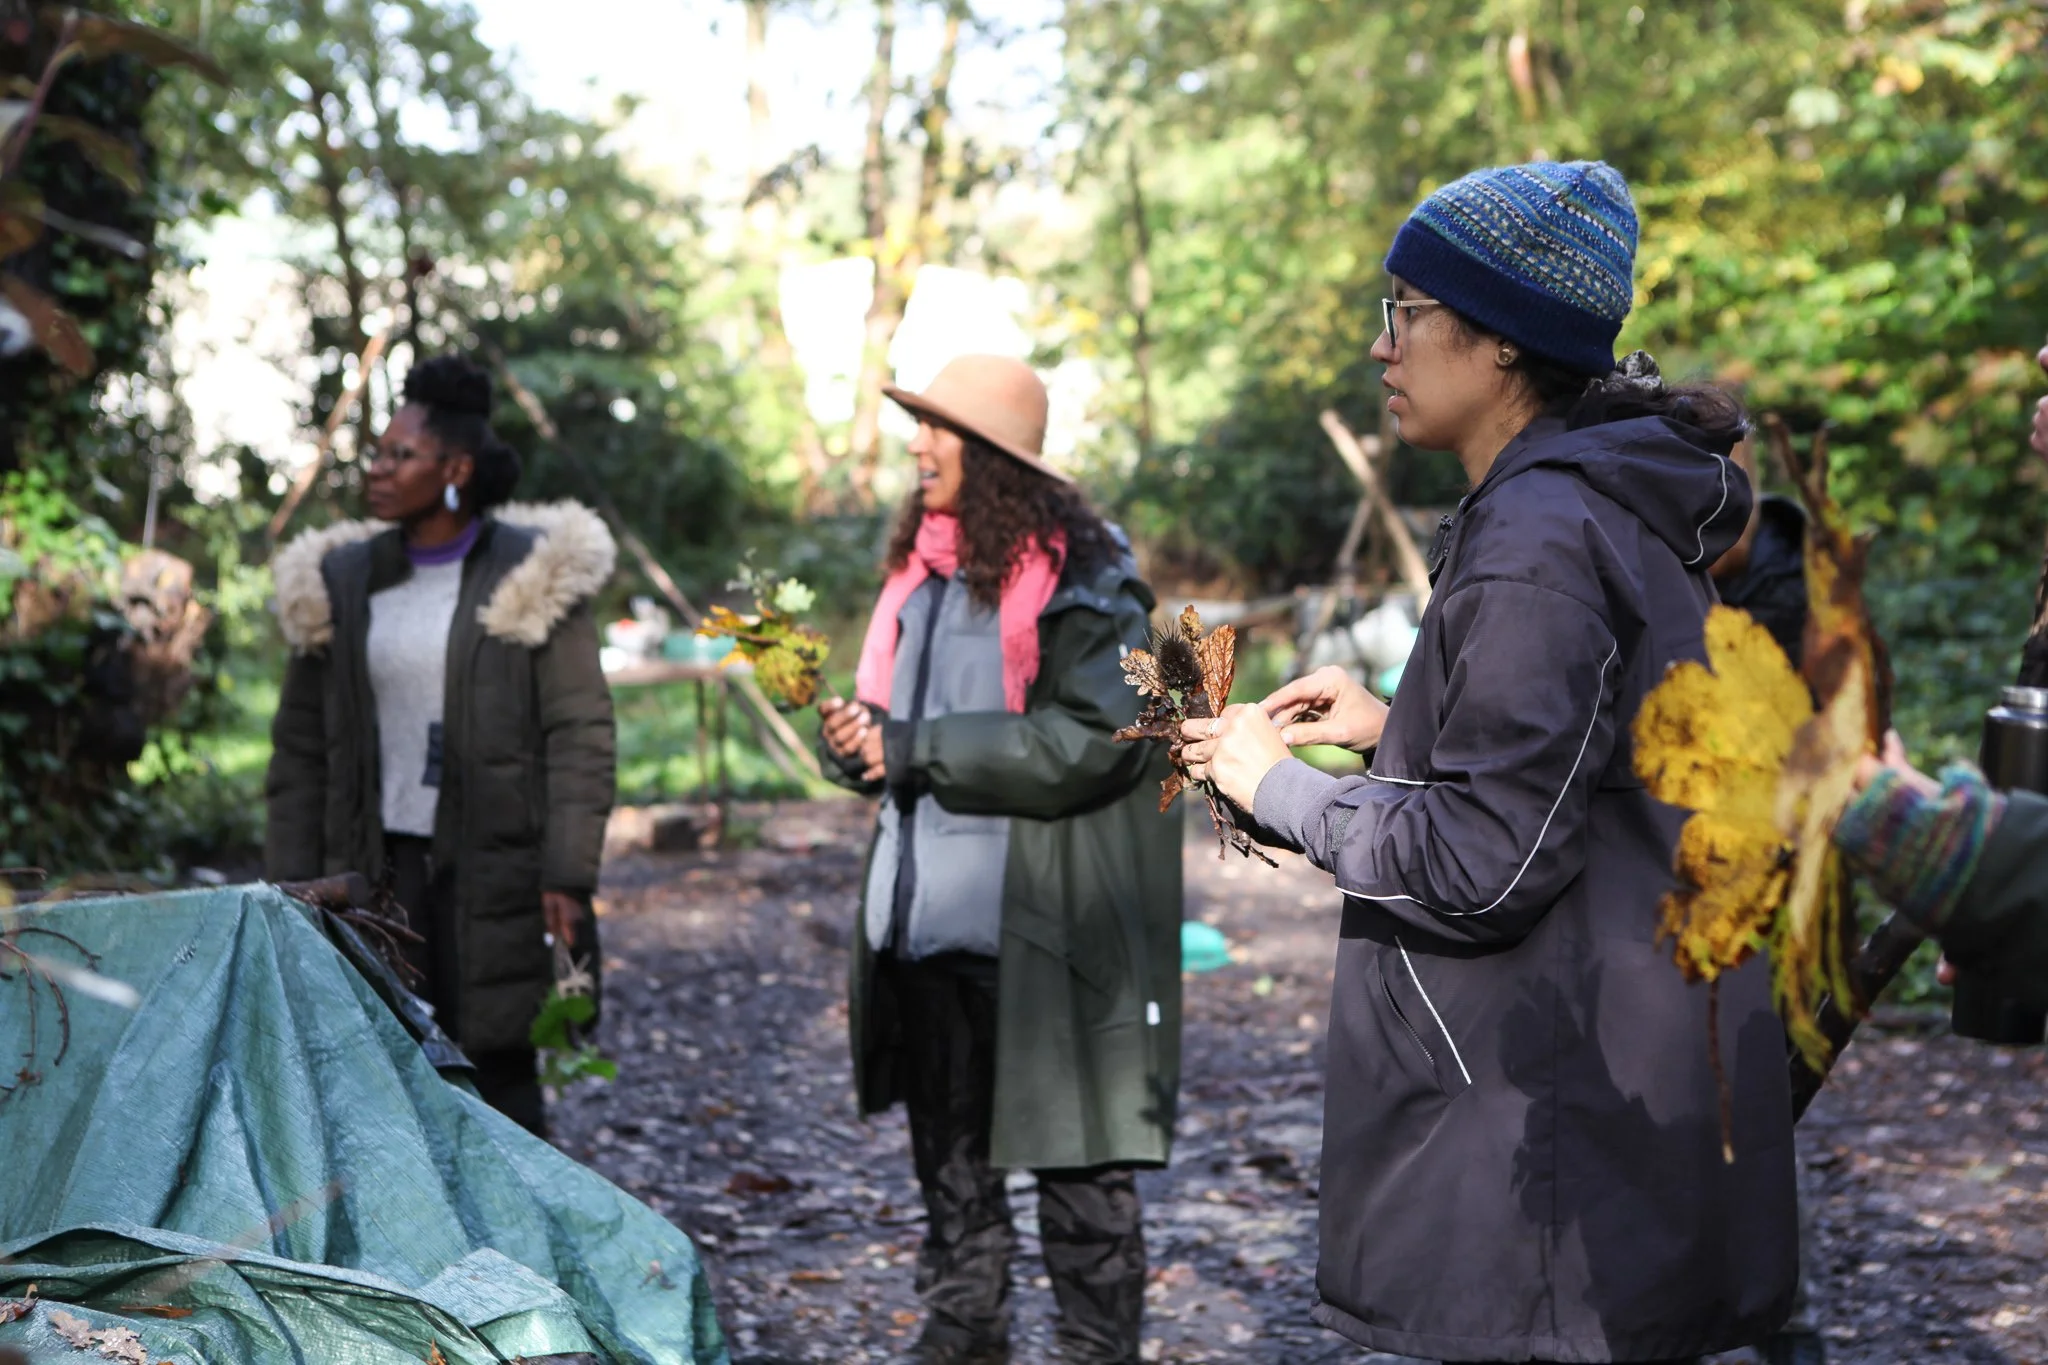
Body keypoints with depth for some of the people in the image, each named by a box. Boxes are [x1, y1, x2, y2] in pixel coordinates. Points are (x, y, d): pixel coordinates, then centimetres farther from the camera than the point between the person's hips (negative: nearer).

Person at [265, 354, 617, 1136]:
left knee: (496, 1079, 0)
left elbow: (581, 734, -7)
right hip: (377, 869, 4)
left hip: (492, 872, -4)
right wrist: (289, 891, 8)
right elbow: (302, 748, 13)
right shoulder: (341, 583, 9)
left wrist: (567, 876, -14)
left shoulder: (533, 575, -3)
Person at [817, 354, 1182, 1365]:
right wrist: (860, 738, -1)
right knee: (948, 1149, 18)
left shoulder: (1081, 578, -12)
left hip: (1041, 930, -8)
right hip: (928, 923, 8)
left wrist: (919, 749, -19)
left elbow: (1095, 740, -22)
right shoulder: (923, 569, 13)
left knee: (1073, 1161, 2)